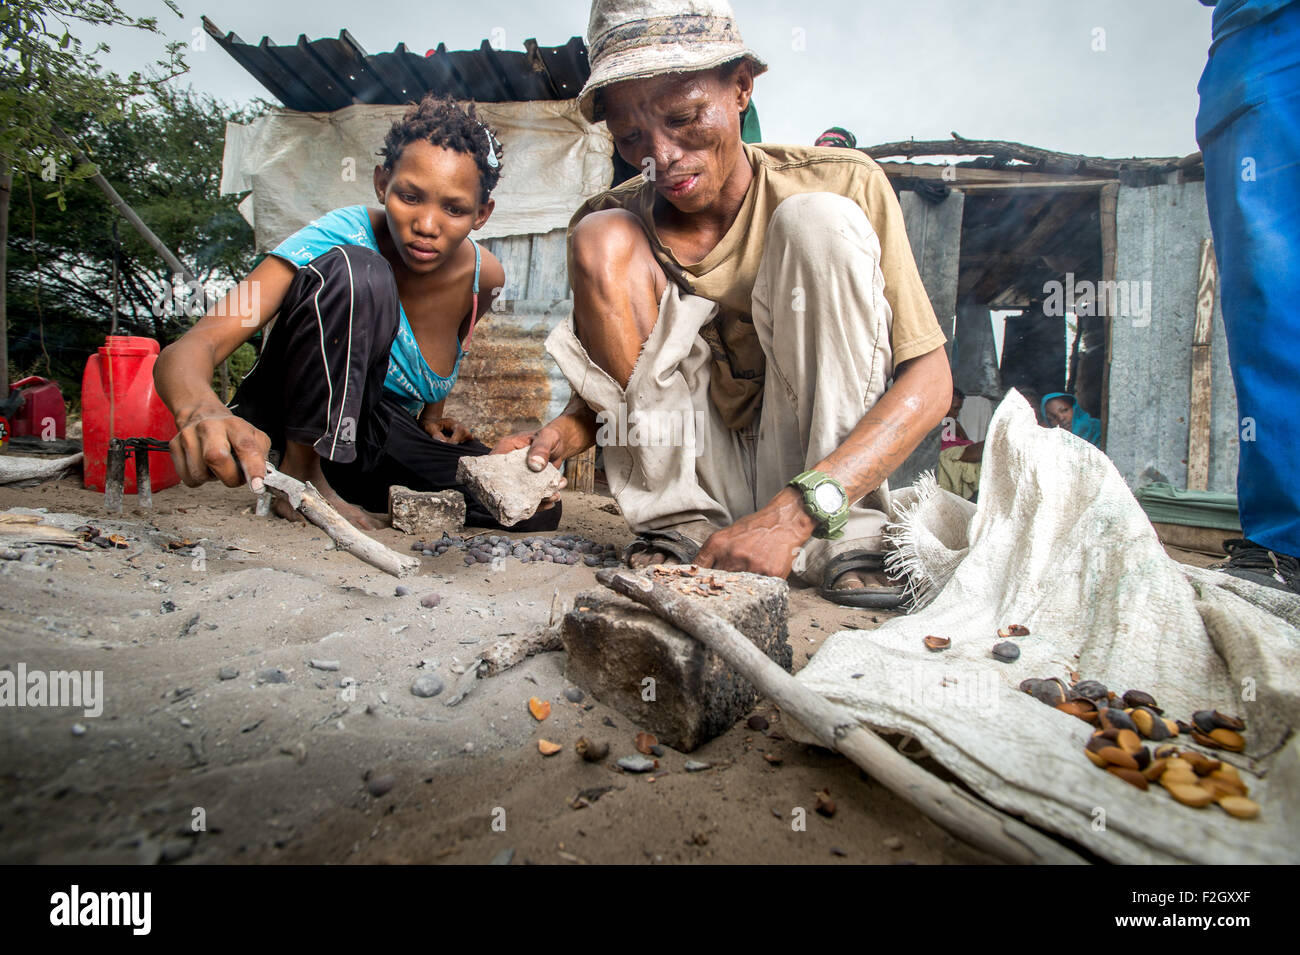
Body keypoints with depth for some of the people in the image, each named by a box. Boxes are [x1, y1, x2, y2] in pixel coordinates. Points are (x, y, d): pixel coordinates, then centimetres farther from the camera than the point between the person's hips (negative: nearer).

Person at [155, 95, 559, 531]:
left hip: (381, 434, 6)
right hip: (287, 425, -5)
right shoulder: (339, 238, -24)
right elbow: (185, 352, -34)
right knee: (356, 272, -32)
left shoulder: (484, 276, -10)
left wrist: (431, 413, 5)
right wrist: (202, 411, -57)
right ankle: (301, 477, -22)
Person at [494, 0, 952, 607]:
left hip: (815, 475, -1)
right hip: (695, 481, 2)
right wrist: (563, 435, -18)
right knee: (603, 239, -16)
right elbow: (611, 392, 7)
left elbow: (929, 377, -16)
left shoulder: (844, 184, -9)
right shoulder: (621, 221, -2)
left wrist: (796, 510, -30)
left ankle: (845, 539, -20)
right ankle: (679, 527, -14)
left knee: (819, 222, -20)